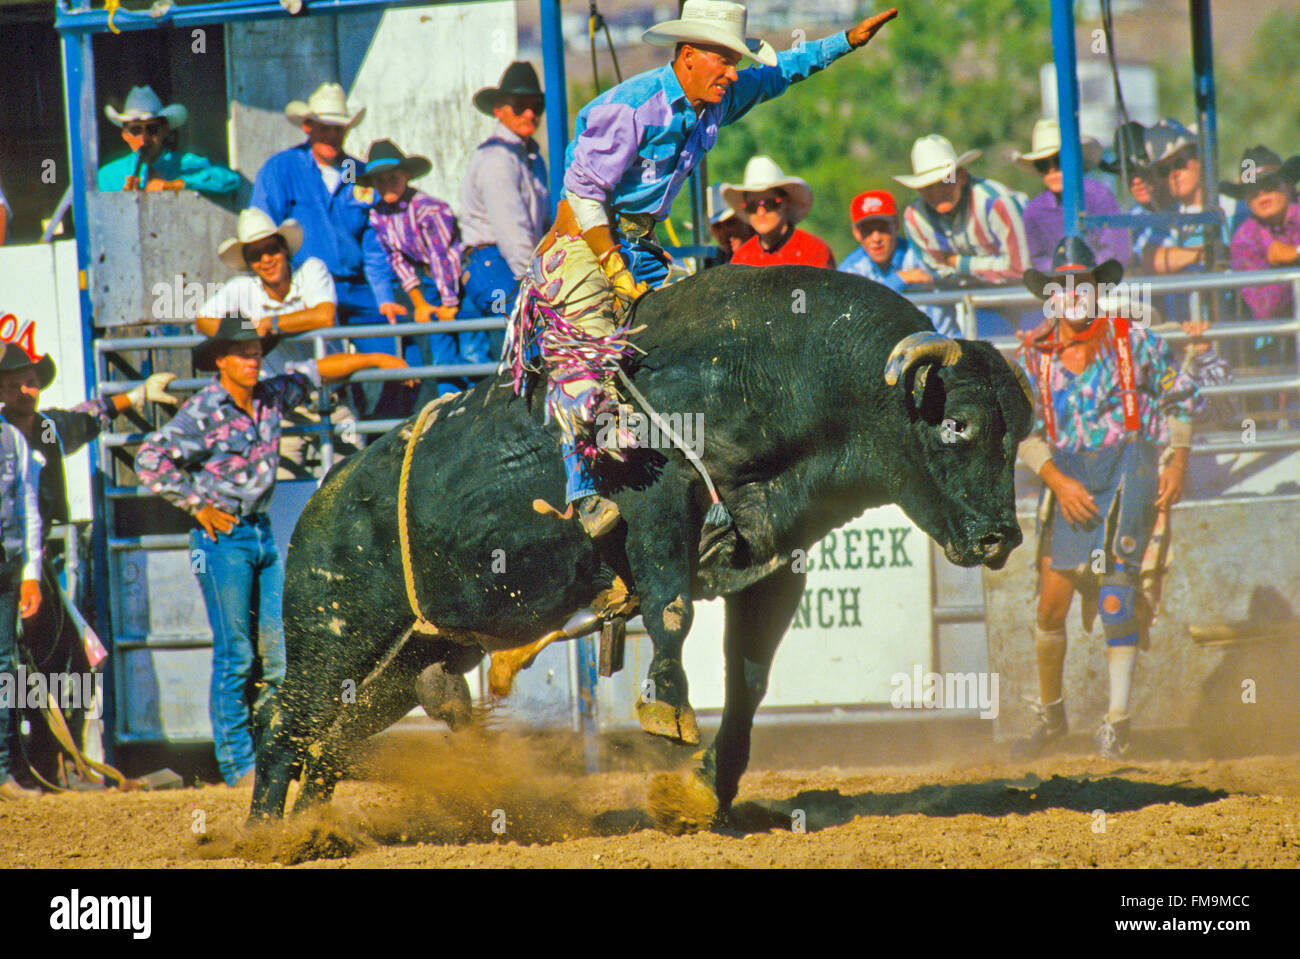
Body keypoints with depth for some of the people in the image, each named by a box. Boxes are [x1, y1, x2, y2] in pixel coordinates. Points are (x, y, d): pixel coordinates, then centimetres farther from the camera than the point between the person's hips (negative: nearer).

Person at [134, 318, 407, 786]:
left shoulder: (271, 397, 6)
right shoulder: (204, 411, -12)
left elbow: (317, 371, 22)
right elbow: (151, 458, -17)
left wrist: (375, 360, 25)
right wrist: (199, 505, -13)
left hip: (262, 532, 7)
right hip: (222, 535, -7)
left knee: (280, 646, 3)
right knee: (235, 654, -5)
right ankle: (237, 763, 0)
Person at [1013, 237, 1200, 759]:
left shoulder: (1133, 341, 1)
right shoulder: (1034, 355, 6)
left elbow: (1179, 398, 10)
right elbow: (1023, 431, 6)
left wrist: (1178, 461, -1)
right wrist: (1058, 481, -8)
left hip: (1128, 467, -3)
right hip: (1068, 477, 3)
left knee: (1116, 584, -15)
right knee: (1052, 601, 2)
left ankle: (1117, 720, -11)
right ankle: (1050, 716, 23)